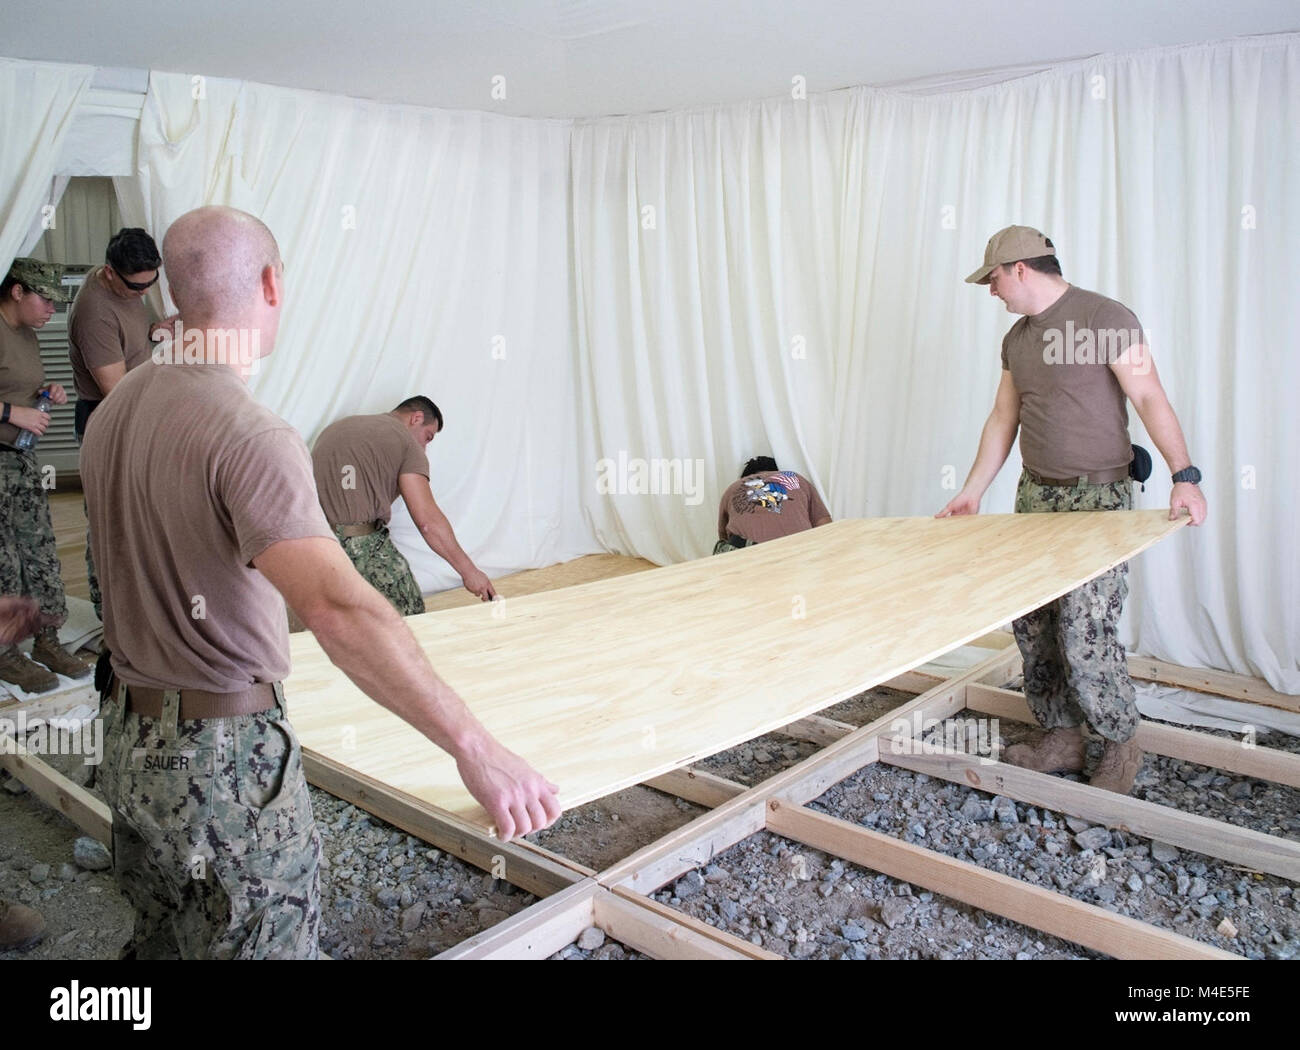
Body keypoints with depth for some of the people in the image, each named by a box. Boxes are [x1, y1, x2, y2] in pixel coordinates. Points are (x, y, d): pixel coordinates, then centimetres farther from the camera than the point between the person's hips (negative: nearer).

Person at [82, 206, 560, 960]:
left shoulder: (115, 410, 3)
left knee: (163, 939, 25)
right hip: (227, 755, -8)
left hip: (131, 736, 9)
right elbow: (339, 608, -37)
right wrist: (473, 746, -38)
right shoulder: (249, 435, -25)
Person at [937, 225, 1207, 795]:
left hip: (1097, 497, -7)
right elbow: (1003, 418, 18)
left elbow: (1148, 396, -16)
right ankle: (1061, 738, 21)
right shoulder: (1017, 338, 14)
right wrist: (972, 491, 15)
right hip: (1036, 493, 7)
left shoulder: (1106, 318, -9)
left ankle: (1121, 745, 13)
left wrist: (1183, 476, -26)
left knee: (1084, 632, -9)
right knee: (1031, 624, 6)